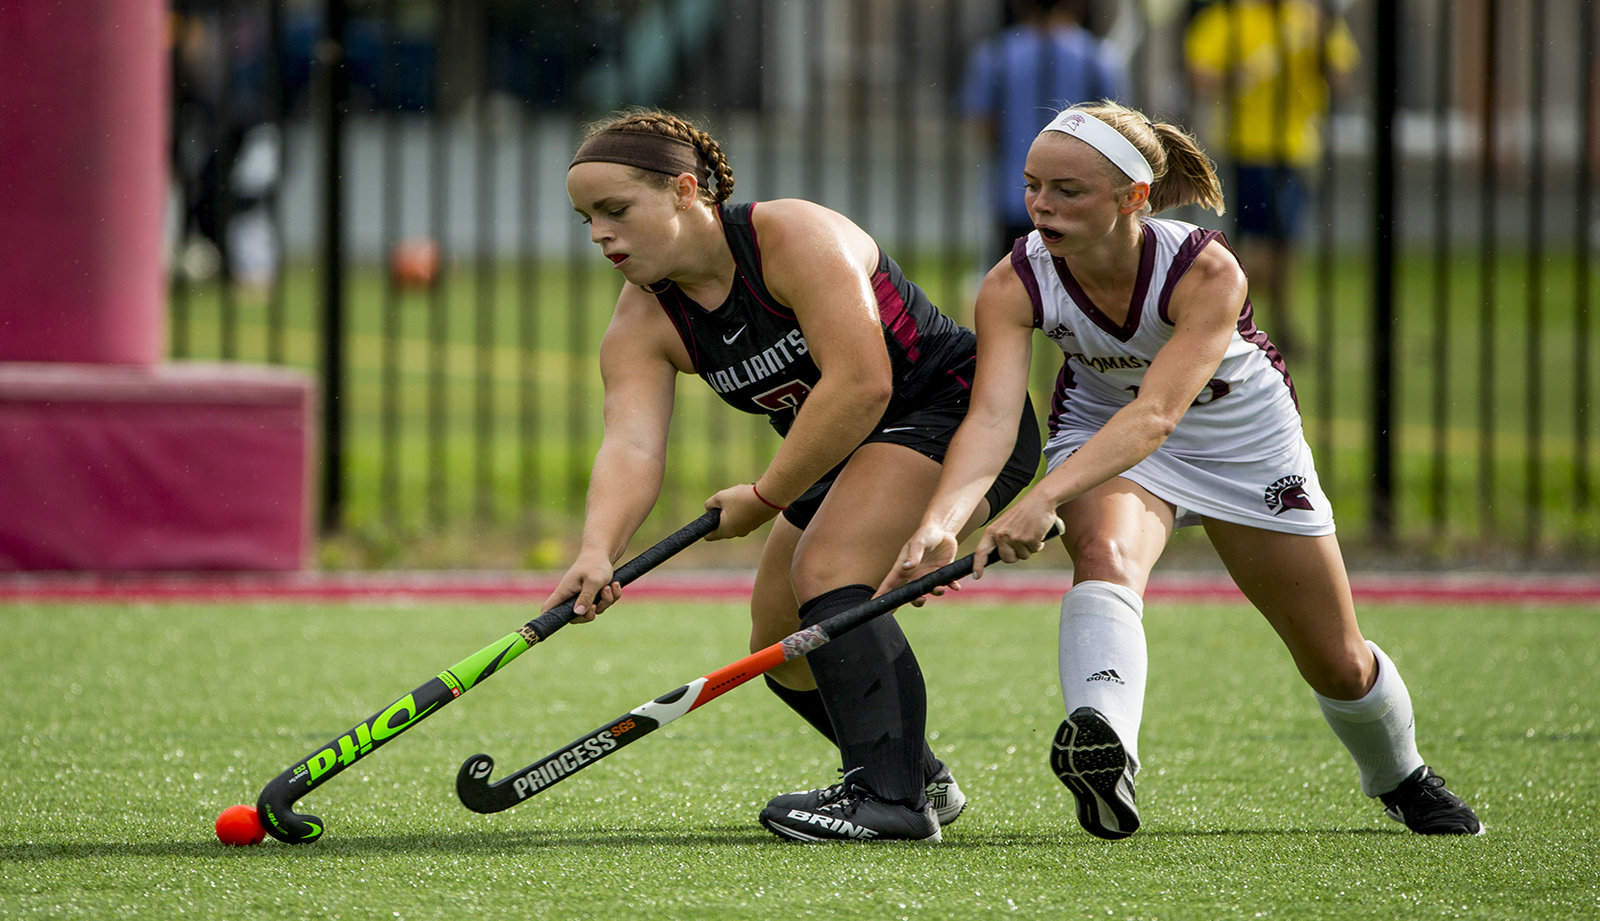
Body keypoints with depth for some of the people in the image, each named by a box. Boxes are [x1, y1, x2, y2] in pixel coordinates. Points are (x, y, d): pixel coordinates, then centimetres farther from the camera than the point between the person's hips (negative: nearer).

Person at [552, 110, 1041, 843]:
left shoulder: (793, 238, -25)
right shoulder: (642, 327, -5)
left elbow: (861, 385, -32)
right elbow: (631, 441, -21)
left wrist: (765, 498, -25)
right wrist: (598, 551, -41)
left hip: (957, 408, -9)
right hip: (854, 454, 9)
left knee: (827, 570, -28)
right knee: (781, 645, 9)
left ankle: (889, 797, -32)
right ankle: (920, 779, 30)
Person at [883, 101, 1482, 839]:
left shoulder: (1207, 272, -38)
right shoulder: (1015, 284, -29)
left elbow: (1156, 413, -50)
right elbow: (992, 417, -39)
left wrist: (1045, 499, -64)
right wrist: (940, 523, -58)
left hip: (1242, 439, -1)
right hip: (1102, 430, 1)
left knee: (1338, 662, 10)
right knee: (1105, 555, -36)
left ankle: (1401, 778, 43)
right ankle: (1103, 753, -58)